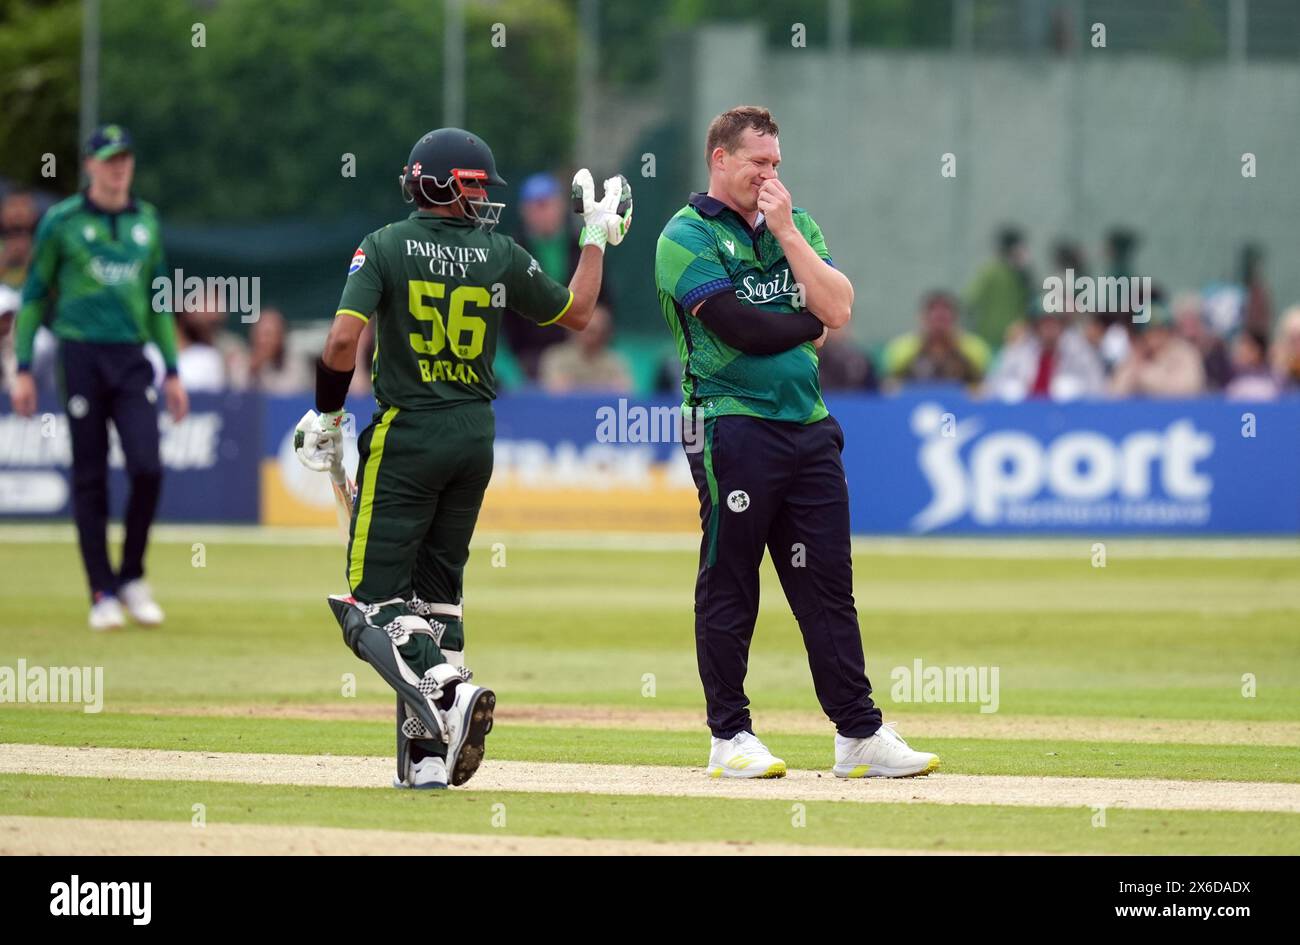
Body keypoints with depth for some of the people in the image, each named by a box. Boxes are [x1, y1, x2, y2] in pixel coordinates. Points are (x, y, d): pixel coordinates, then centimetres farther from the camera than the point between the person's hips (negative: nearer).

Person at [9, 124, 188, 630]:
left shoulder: (146, 221, 12)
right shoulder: (62, 221, 0)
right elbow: (34, 296, 4)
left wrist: (172, 370, 15)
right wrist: (23, 368, -2)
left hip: (132, 360, 3)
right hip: (82, 356, -3)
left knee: (147, 469, -10)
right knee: (90, 478, -1)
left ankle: (131, 577, 8)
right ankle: (102, 593, 6)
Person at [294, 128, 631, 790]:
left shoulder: (385, 248, -8)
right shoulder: (501, 256, 1)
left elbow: (343, 340, -17)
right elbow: (576, 313, 15)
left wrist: (327, 416, -2)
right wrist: (597, 238, 28)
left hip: (405, 436, -4)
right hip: (475, 437, 4)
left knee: (377, 598, -3)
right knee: (435, 591, 13)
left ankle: (444, 687, -29)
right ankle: (428, 751, 7)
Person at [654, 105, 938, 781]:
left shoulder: (795, 224, 16)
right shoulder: (688, 237, -3)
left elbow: (838, 307, 2)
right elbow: (741, 328, -15)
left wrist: (786, 231, -3)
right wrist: (810, 325, 1)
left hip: (808, 428, 6)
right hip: (734, 426, -6)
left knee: (828, 584, 4)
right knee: (729, 586, -1)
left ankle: (859, 736, 5)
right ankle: (730, 737, 5)